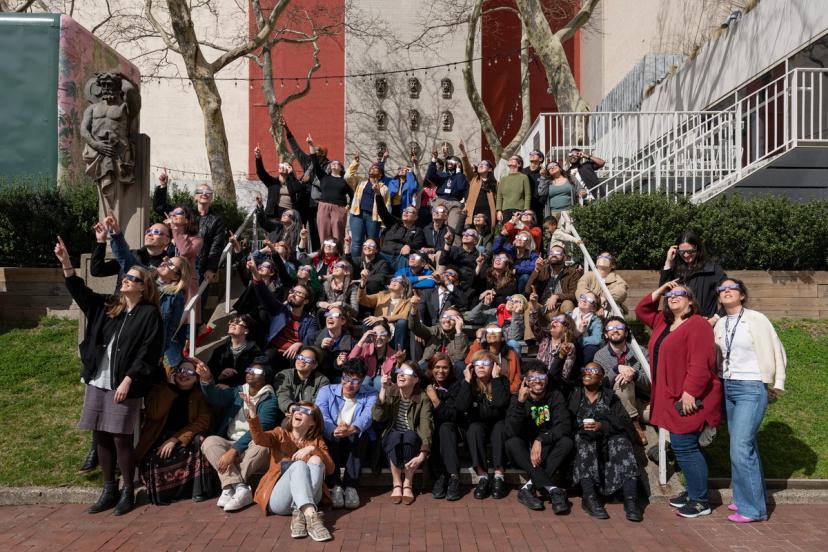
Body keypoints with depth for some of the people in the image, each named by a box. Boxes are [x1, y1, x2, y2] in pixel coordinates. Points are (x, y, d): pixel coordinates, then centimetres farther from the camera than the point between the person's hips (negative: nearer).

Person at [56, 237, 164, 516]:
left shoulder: (149, 314, -7)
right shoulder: (108, 305, 12)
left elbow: (148, 353, -12)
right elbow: (80, 292, 8)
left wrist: (128, 380, -18)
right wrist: (66, 263, -6)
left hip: (124, 386, -6)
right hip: (97, 382, 6)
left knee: (121, 438, -3)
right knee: (101, 436, 10)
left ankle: (128, 492, 14)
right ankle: (109, 491, 23)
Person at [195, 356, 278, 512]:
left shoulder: (269, 400, -1)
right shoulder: (237, 392, 14)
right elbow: (217, 397, -7)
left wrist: (233, 451, -26)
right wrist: (207, 379, -27)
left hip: (251, 448, -4)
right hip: (229, 444, 4)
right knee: (210, 441, -23)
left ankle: (230, 486, -30)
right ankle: (240, 488, -35)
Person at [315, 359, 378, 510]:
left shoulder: (370, 394, 5)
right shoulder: (326, 391, 7)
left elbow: (367, 416, -17)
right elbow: (321, 416, -14)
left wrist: (352, 428, -42)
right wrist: (334, 431, -38)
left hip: (355, 444, 0)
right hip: (332, 442, 0)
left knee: (363, 434, -30)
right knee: (327, 435, -31)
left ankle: (351, 486, -32)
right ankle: (335, 486, -32)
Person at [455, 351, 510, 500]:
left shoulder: (502, 381, -9)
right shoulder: (467, 383, -6)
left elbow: (501, 403, -28)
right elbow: (461, 407, -22)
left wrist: (496, 377, -25)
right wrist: (467, 381, -23)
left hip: (497, 423, -1)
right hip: (477, 425, 1)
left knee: (500, 427, -32)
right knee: (474, 429, -31)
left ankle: (499, 476, -36)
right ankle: (482, 476, -34)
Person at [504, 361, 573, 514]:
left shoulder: (555, 396, -3)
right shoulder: (518, 398, -6)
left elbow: (565, 426, -16)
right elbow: (511, 432, -21)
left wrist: (540, 440, -29)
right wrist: (520, 403, -33)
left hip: (548, 451, 1)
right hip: (525, 452, -1)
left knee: (566, 442, -27)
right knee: (512, 443, -30)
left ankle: (529, 487, -31)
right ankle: (553, 489, -37)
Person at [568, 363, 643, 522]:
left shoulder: (611, 398, 16)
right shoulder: (574, 395, 18)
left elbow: (625, 423, 0)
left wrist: (603, 426, -14)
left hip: (606, 441, 1)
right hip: (581, 442, -1)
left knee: (622, 442, -27)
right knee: (585, 441, -31)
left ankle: (630, 498, -33)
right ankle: (589, 497, -40)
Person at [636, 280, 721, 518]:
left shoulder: (697, 324, -13)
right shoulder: (663, 322, 14)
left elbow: (700, 363, -20)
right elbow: (642, 310, 28)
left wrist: (690, 393, -24)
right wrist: (660, 290, 15)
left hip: (689, 399, -9)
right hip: (671, 398, 9)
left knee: (684, 446, -6)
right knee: (684, 446, 15)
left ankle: (700, 501, 5)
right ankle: (693, 492, 26)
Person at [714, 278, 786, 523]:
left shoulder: (756, 319, -8)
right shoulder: (719, 324, 8)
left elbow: (777, 351, -4)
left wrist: (777, 384, -3)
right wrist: (721, 382, 9)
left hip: (752, 389, -6)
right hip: (728, 388, 6)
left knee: (740, 448, -10)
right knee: (747, 446, 14)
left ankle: (752, 508, 2)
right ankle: (755, 497, 26)